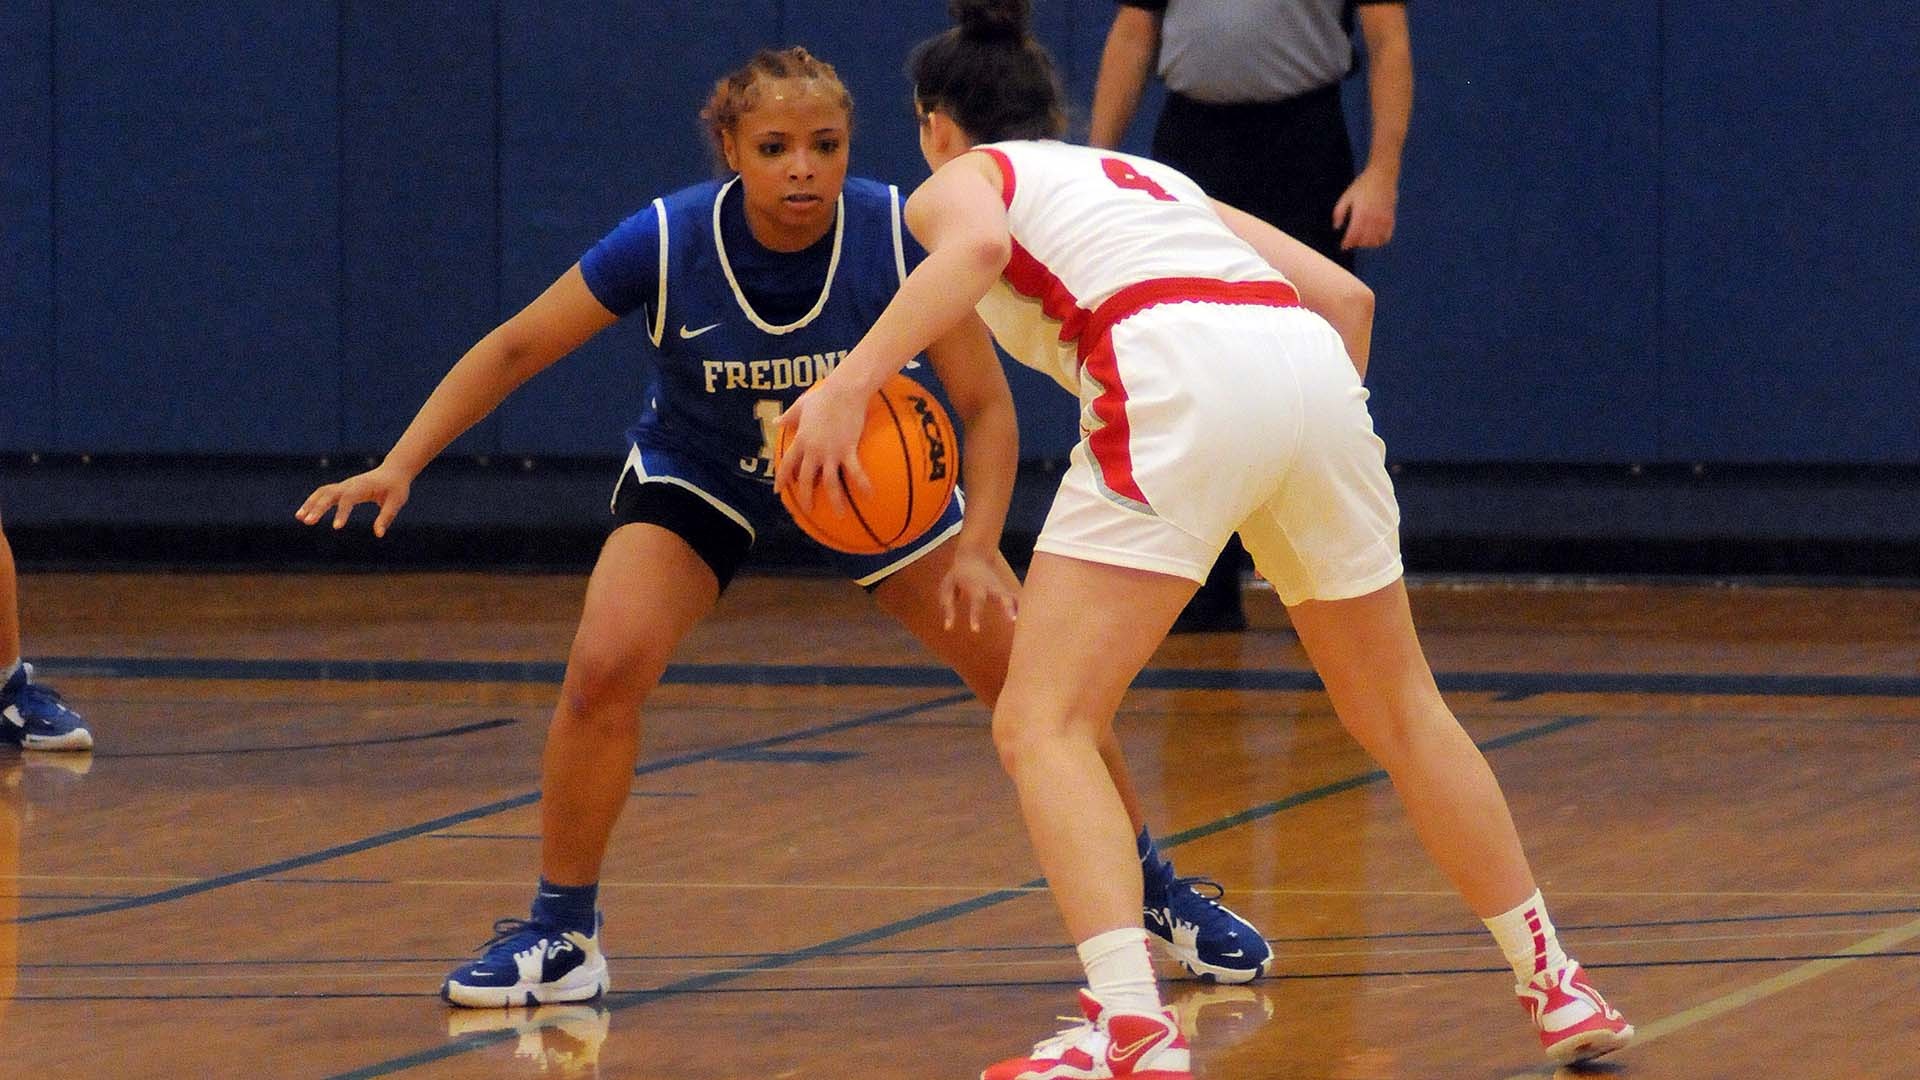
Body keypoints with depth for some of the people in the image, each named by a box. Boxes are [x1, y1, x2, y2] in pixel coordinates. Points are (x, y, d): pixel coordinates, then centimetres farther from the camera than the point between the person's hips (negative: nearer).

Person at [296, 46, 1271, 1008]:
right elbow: (515, 349, -17)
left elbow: (985, 404, -19)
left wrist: (978, 550, -33)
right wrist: (398, 466, -25)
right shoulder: (669, 242, -28)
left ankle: (1154, 894, 20)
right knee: (604, 668, -25)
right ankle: (561, 936, -7)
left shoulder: (898, 235, -27)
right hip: (699, 475, -1)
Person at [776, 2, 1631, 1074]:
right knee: (1399, 711, 23)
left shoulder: (959, 181, 20)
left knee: (1044, 723, -4)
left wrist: (851, 384, -14)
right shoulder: (1150, 178, 36)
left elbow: (979, 247, -7)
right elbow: (1346, 293, 28)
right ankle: (1556, 986, 29)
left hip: (1178, 380, -6)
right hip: (1310, 358, 6)